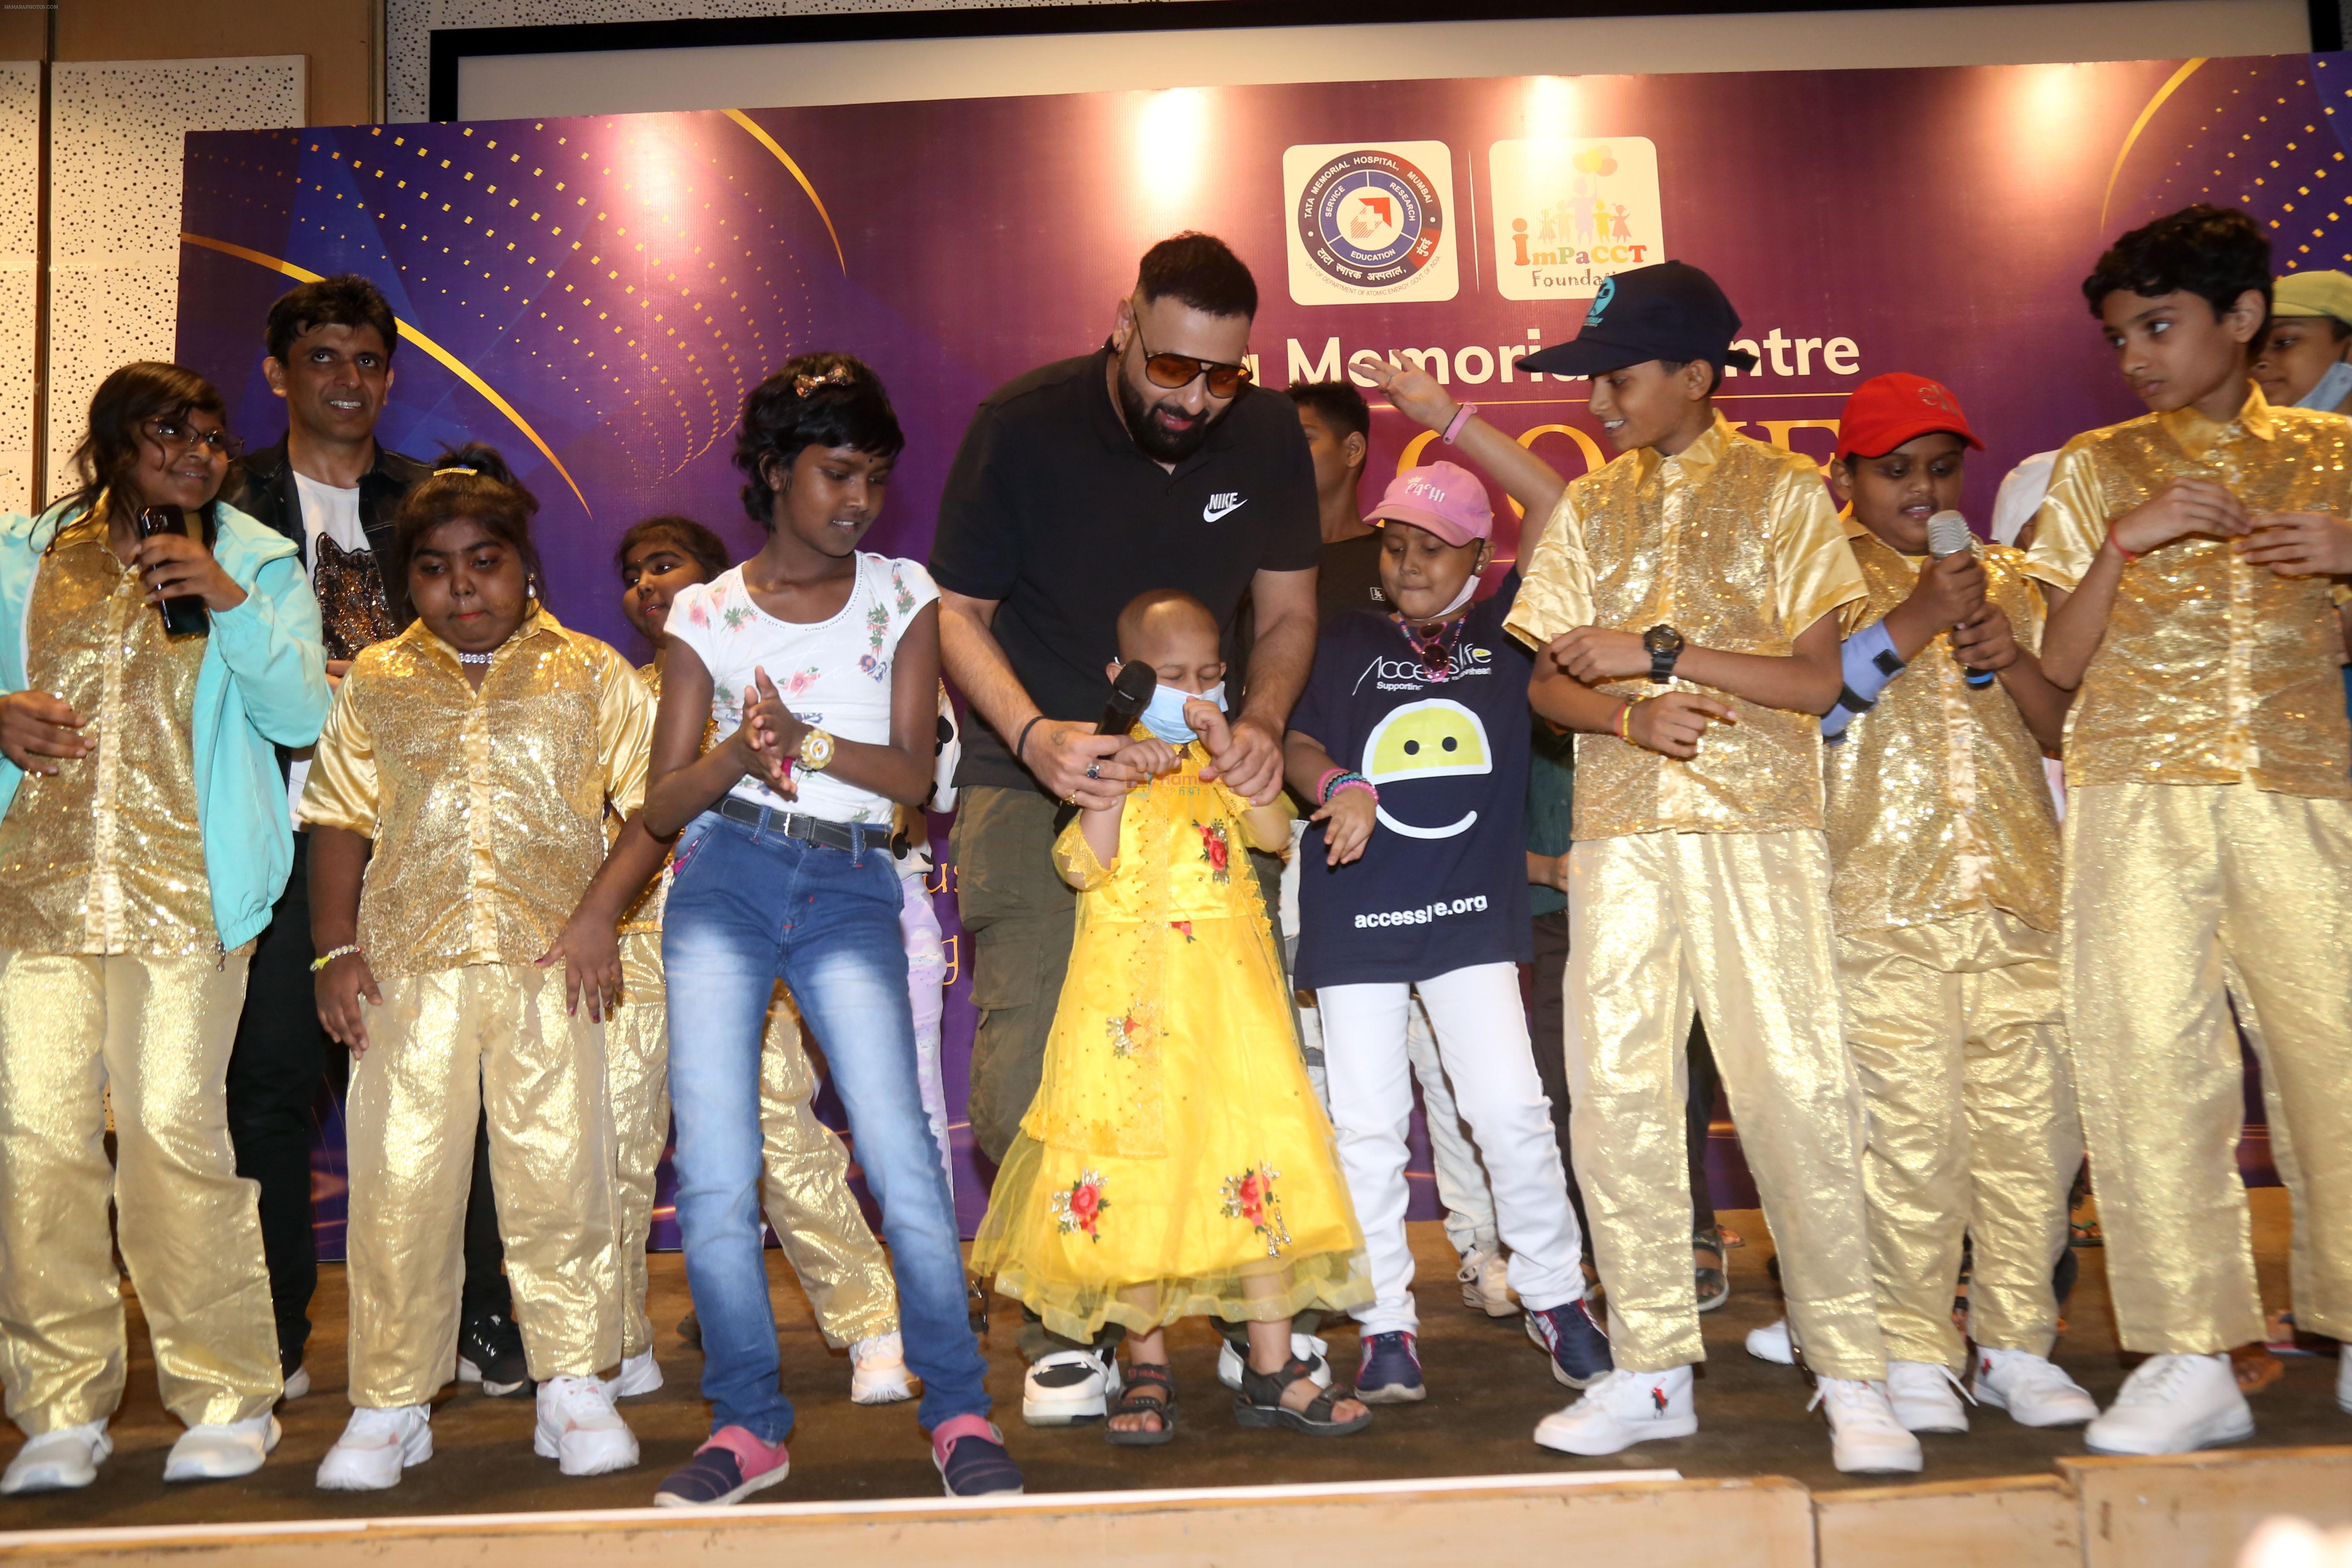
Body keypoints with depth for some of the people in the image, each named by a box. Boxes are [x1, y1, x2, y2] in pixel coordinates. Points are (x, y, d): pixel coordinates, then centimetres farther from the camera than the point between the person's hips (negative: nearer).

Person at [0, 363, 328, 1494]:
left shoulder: (258, 564, 11)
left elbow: (302, 716, 0)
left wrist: (231, 603, -12)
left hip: (182, 891, -2)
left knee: (174, 1128, -6)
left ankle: (226, 1399, 4)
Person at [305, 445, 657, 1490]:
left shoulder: (591, 675, 9)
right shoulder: (374, 683, 14)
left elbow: (655, 800, 4)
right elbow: (340, 822, 13)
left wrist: (598, 910, -7)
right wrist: (336, 949, 3)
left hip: (547, 969, -1)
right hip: (408, 970, 2)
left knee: (559, 1173, -2)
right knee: (398, 1182, 2)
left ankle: (575, 1388, 11)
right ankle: (389, 1404, 15)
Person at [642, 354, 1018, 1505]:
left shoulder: (901, 594, 7)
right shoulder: (707, 612, 6)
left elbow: (912, 773, -1)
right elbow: (662, 805, 4)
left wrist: (802, 738, -18)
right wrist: (740, 750, -16)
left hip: (850, 893, -1)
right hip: (724, 885, 1)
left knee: (900, 1157, -11)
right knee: (714, 1174, -2)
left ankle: (958, 1412, 4)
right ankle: (749, 1427, 14)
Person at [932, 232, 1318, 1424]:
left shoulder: (1268, 437, -5)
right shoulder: (1022, 427, -13)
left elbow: (1287, 611, 8)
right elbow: (955, 613, -5)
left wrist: (1263, 722, -13)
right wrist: (1033, 733, -23)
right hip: (1033, 783, -2)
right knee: (1024, 1077, -10)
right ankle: (1064, 1327, 7)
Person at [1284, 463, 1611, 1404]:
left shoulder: (1508, 636, 5)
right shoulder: (1347, 644, 6)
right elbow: (1297, 743, 0)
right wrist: (1338, 787, -20)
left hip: (1473, 914, 0)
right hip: (1356, 918, 1)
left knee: (1512, 1111, -2)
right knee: (1368, 1124, 3)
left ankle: (1556, 1298, 18)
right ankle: (1386, 1324, 16)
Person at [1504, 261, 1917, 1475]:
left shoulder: (1782, 492, 4)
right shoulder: (1587, 510, 15)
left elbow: (1817, 679, -4)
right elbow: (1548, 682, 10)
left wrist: (1659, 651, -10)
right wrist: (1633, 716, -10)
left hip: (1757, 827, -4)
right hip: (1619, 832, 4)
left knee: (1796, 1088, -7)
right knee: (1615, 1090, 1)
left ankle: (1853, 1376, 6)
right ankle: (1652, 1370, 13)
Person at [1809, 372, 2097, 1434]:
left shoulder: (2005, 578, 19)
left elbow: (2068, 734, 17)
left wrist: (2015, 662, -2)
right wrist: (1914, 621, -12)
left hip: (2020, 891, 4)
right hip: (1886, 896, -4)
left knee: (2033, 1124, 3)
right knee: (1911, 1129, -6)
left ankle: (2016, 1345, 17)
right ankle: (1916, 1354, 7)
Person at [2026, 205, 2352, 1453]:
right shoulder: (2097, 469, 12)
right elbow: (2058, 663, 6)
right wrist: (2126, 541, -7)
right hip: (2141, 792, 0)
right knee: (2147, 1057, -5)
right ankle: (2190, 1360, 2)